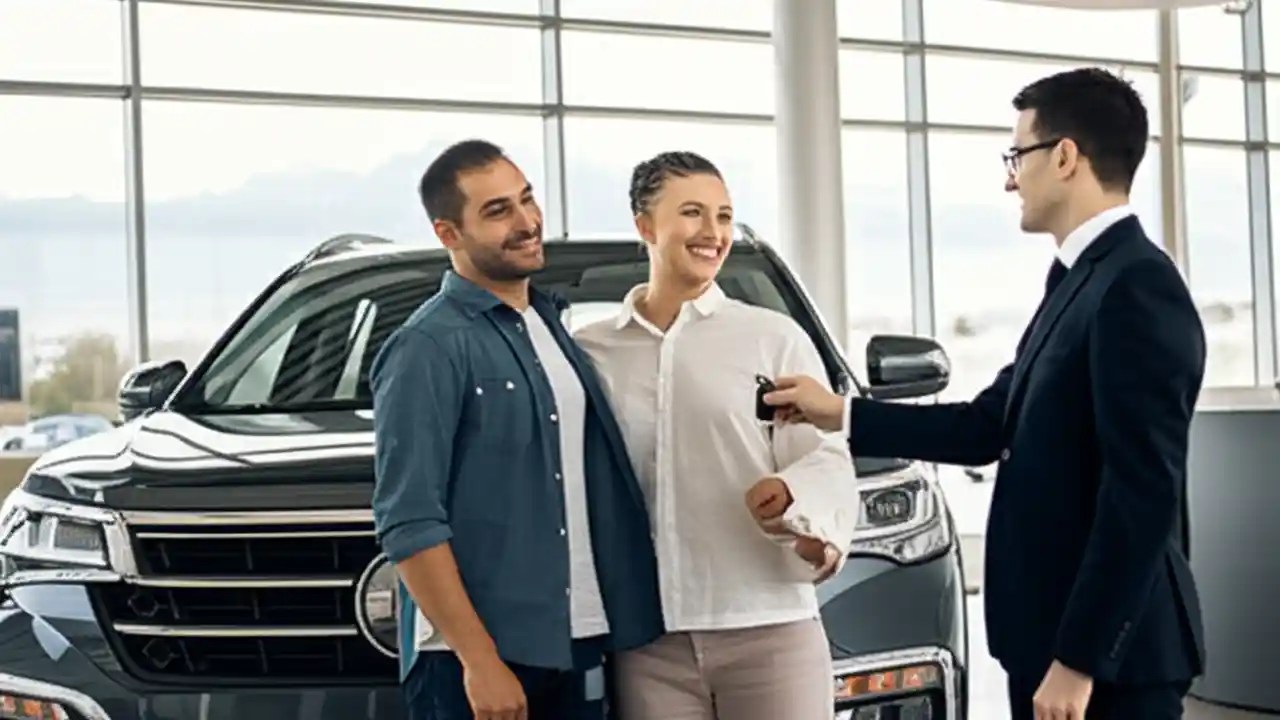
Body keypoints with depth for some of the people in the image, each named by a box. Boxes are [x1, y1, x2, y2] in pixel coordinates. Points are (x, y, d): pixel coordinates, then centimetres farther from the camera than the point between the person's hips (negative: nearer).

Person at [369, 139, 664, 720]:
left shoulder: (552, 328, 14)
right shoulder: (428, 348, -10)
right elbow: (408, 524, -16)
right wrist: (478, 659, -21)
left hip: (576, 646, 7)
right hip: (477, 657, -7)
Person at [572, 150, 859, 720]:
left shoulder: (775, 338, 4)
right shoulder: (589, 352, 9)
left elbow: (825, 456, -2)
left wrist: (791, 494, -23)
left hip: (770, 630, -1)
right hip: (649, 641, 2)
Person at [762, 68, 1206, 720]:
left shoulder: (1137, 286, -17)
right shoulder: (1080, 282, 14)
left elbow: (1144, 491, -23)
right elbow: (987, 428, 18)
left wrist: (1079, 658, -23)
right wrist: (841, 414, 17)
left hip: (1108, 646, -10)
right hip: (1053, 636, 10)